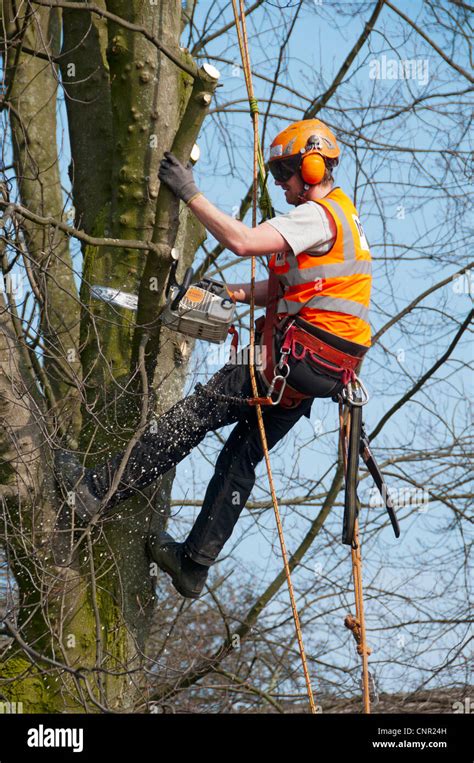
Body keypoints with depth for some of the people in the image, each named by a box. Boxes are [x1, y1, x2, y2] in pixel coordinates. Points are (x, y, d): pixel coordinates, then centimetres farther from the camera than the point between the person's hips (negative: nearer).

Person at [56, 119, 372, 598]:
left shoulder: (318, 215, -12)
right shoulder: (337, 214, 23)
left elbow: (242, 241, -26)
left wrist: (190, 194, -18)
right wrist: (234, 293, 9)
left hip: (302, 357, -10)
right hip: (315, 372, 10)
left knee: (200, 410, -14)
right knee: (240, 455, 11)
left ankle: (98, 489, -19)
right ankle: (194, 565, 11)